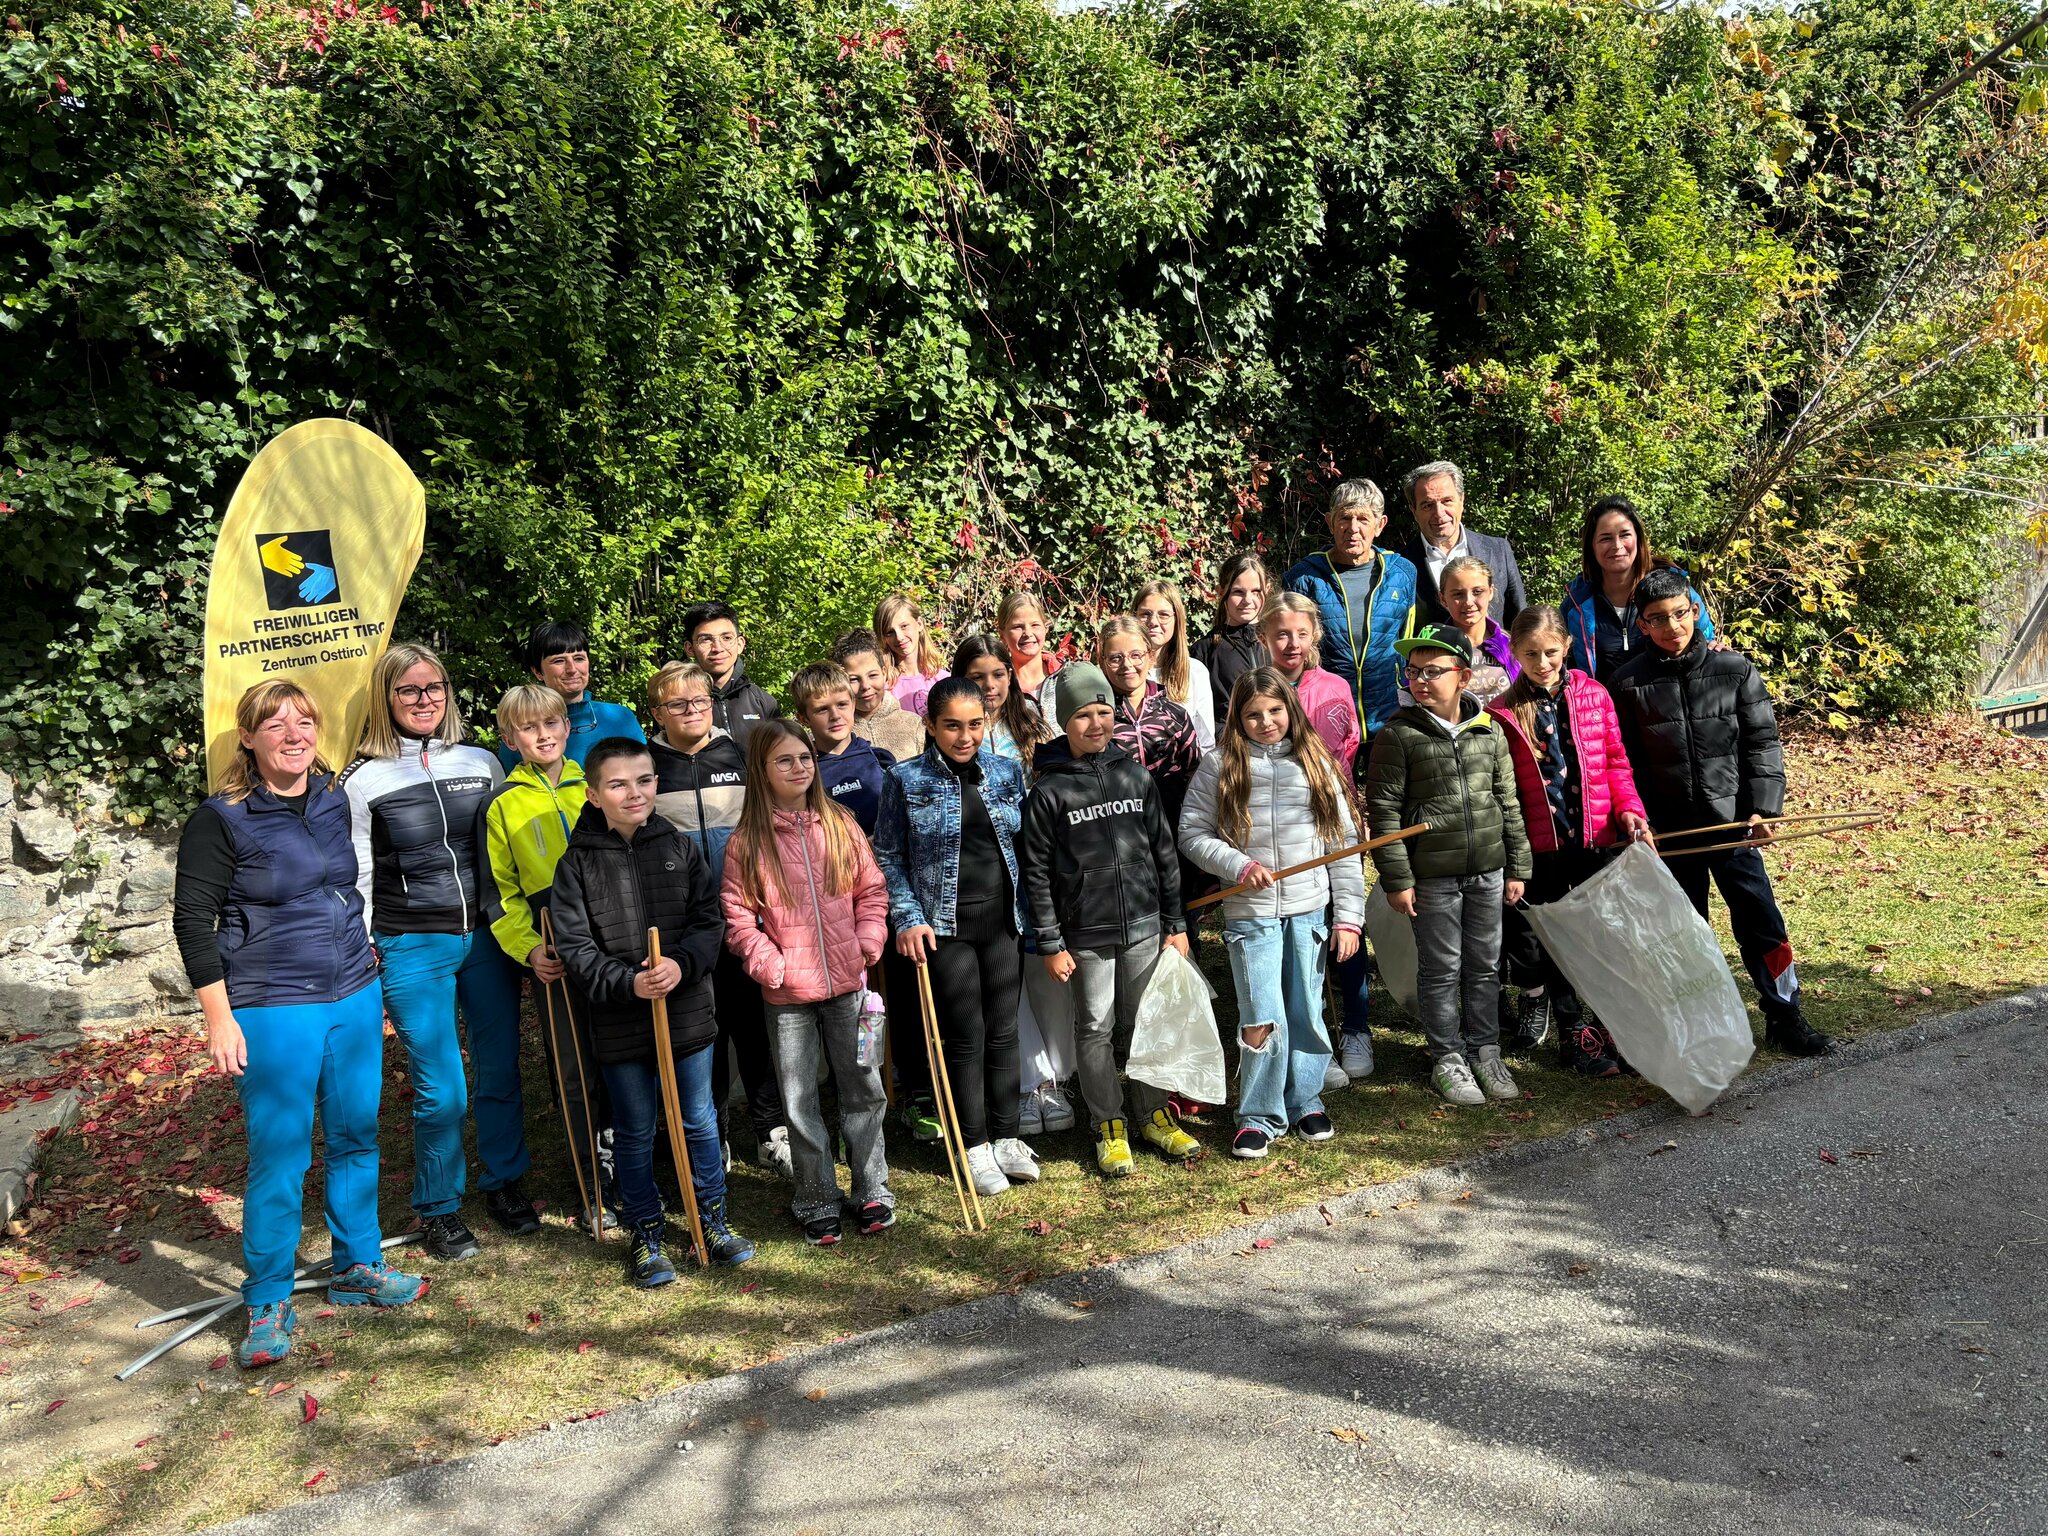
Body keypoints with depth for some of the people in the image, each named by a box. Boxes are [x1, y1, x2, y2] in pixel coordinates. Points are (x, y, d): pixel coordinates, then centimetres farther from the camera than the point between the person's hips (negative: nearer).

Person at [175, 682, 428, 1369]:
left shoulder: (336, 802, 5)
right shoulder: (221, 819, -10)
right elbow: (192, 920, -8)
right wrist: (220, 1020, -11)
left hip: (354, 999, 5)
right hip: (273, 1011, -5)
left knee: (356, 1138, 14)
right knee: (280, 1155, -1)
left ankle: (356, 1267, 31)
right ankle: (268, 1303, 16)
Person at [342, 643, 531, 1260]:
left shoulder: (482, 763, 6)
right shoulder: (364, 781, -3)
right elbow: (357, 880, 0)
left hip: (487, 938, 3)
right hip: (412, 948, -3)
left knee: (501, 1072, 9)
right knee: (441, 1090, -1)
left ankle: (504, 1184, 30)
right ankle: (439, 1209, 19)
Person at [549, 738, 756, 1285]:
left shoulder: (680, 847, 1)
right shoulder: (577, 862, -5)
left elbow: (710, 921, 0)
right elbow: (575, 946, -7)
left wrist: (681, 964, -19)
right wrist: (628, 983, -20)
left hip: (687, 1009, 2)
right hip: (619, 1022, -2)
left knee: (700, 1122, 14)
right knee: (634, 1133, 10)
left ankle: (713, 1220, 32)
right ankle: (646, 1236, 26)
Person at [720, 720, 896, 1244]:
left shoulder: (840, 826, 2)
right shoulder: (748, 842, -4)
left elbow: (872, 892, 7)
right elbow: (738, 916, -3)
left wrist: (867, 944, -6)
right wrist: (769, 964, -13)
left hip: (847, 984, 2)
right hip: (787, 993, -1)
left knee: (862, 1089, 10)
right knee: (800, 1102, 8)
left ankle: (871, 1192, 25)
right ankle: (817, 1202, 23)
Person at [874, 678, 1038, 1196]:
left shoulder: (1007, 773, 4)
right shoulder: (906, 780, -6)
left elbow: (1023, 845, 10)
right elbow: (889, 856, -3)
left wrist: (1028, 909, 6)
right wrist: (907, 919, -12)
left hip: (1002, 919, 4)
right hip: (945, 925, -3)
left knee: (1004, 1031, 10)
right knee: (966, 1035, 1)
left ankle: (1006, 1138, 24)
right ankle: (974, 1147, 16)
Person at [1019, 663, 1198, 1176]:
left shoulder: (1136, 776, 4)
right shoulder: (1049, 790, -6)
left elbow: (1164, 851, 9)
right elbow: (1035, 871, -5)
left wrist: (1175, 923, 8)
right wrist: (1050, 944, -7)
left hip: (1144, 927, 3)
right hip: (1086, 935, -3)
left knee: (1143, 1025, 12)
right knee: (1096, 1030, 6)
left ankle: (1153, 1114, 28)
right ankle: (1109, 1127, 20)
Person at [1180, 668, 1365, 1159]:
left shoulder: (1316, 764, 6)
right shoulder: (1219, 768, 1)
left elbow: (1345, 844, 5)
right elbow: (1193, 834, -1)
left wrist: (1348, 916, 0)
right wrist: (1240, 867, -15)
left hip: (1310, 911, 2)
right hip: (1250, 914, -2)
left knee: (1306, 1013, 10)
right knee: (1261, 1020, -6)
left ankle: (1306, 1102, 29)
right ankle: (1259, 1116, 11)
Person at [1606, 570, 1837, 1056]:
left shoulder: (1734, 670, -1)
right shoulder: (1627, 684, -2)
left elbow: (1761, 743, 2)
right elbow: (1623, 763, 2)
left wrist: (1762, 808, -6)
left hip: (1732, 822, 0)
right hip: (1669, 830, 0)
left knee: (1761, 920, 3)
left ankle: (1784, 1017, 19)